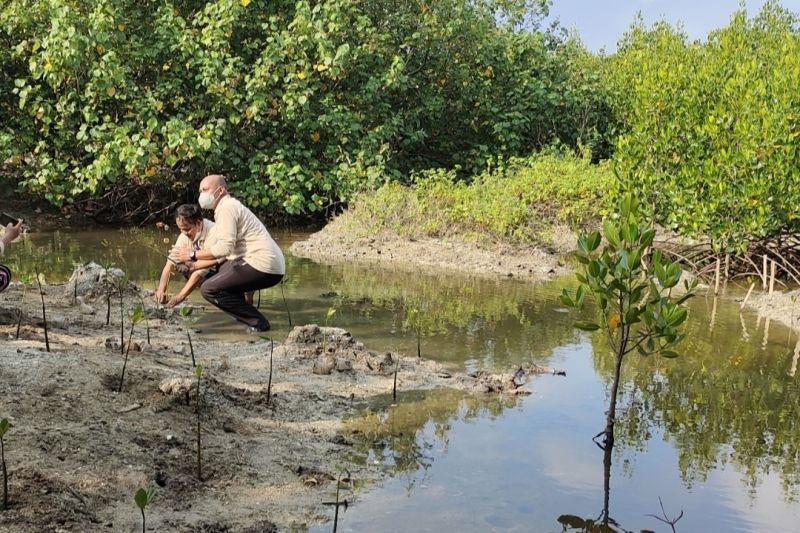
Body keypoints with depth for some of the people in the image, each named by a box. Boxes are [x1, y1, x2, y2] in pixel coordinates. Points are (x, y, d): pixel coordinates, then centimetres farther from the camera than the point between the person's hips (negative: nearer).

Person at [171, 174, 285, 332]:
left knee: (209, 290, -9)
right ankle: (245, 312, 20)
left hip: (263, 266, -10)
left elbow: (224, 247, -19)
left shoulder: (226, 207, -7)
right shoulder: (231, 206, 24)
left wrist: (193, 255, -9)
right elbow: (225, 252, 21)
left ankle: (257, 322, -7)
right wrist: (193, 265, 21)